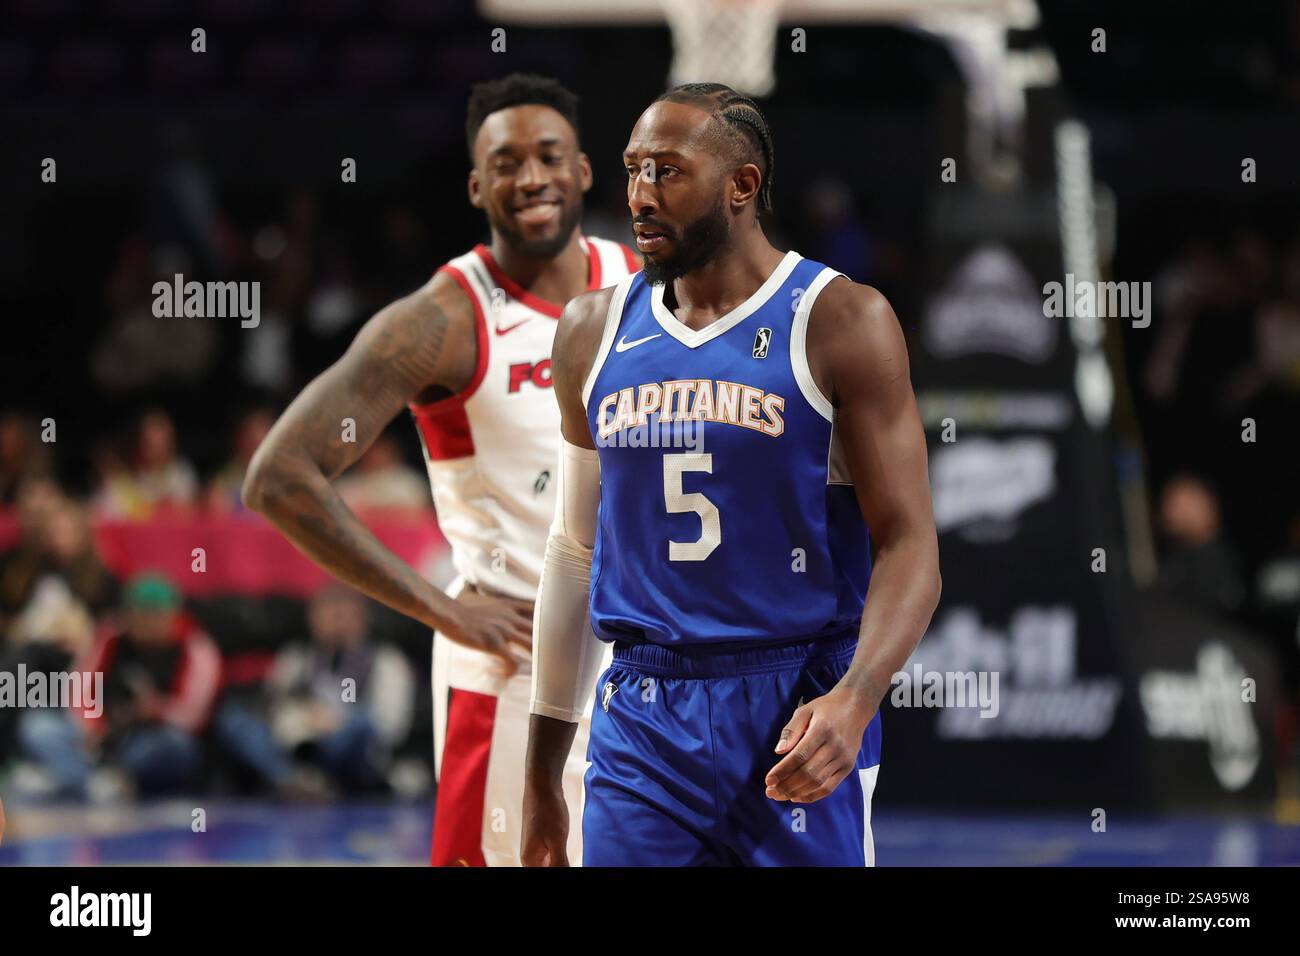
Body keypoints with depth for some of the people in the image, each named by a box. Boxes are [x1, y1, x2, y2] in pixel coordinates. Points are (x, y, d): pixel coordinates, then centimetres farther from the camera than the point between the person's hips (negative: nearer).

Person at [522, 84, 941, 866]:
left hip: (795, 715, -4)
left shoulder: (839, 324, -5)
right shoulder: (595, 334, 10)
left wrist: (853, 700, -27)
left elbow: (909, 546, -9)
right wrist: (542, 774, 16)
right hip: (641, 718, 4)